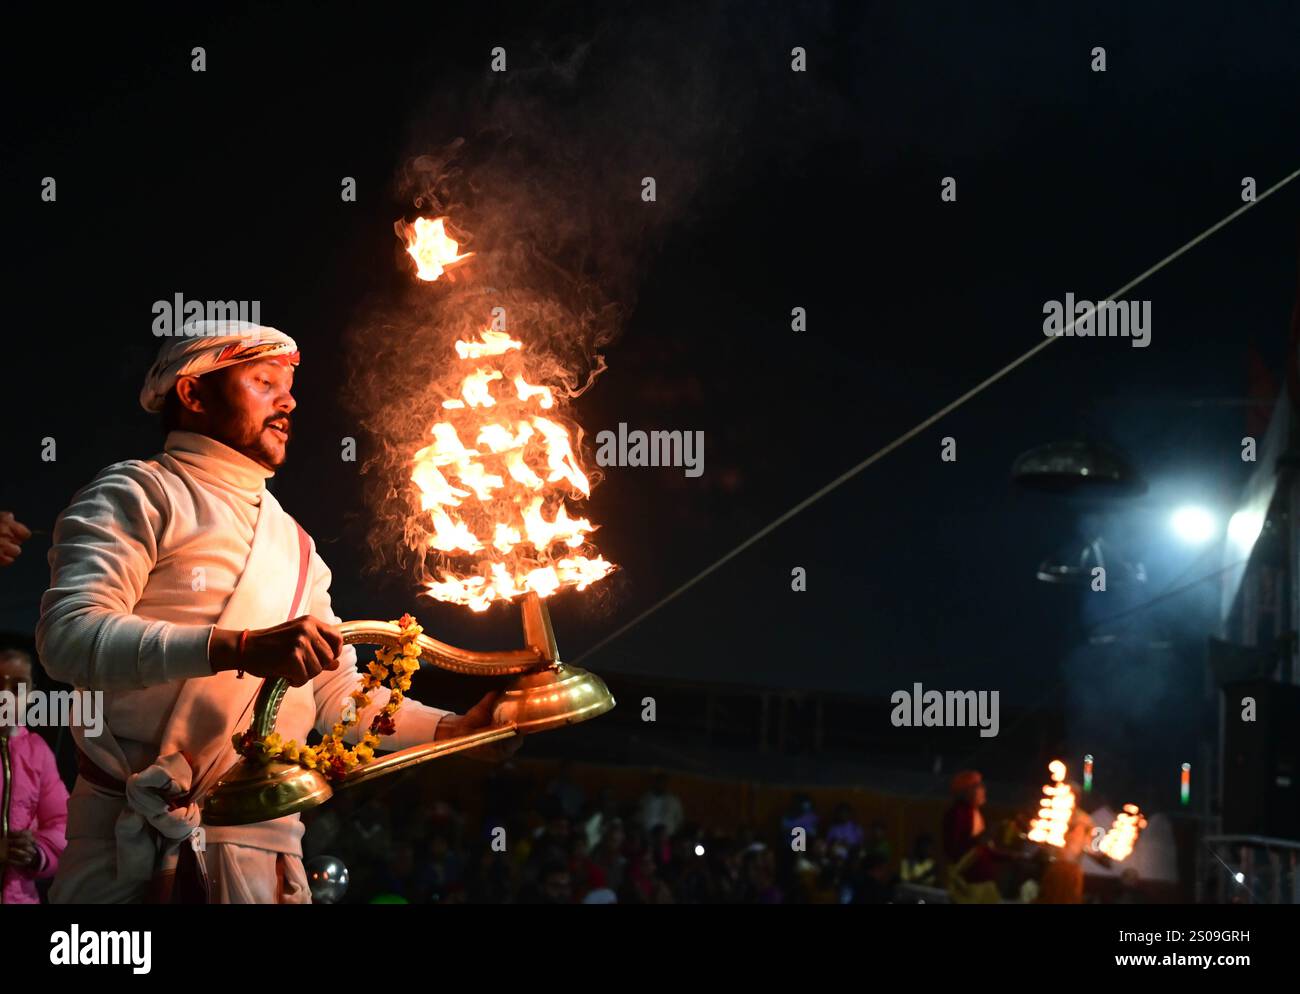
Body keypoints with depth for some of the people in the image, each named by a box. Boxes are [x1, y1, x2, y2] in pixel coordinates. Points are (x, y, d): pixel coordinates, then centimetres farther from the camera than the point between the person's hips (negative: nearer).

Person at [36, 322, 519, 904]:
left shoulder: (294, 544, 22)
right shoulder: (140, 494, 0)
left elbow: (336, 693, 23)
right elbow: (68, 636, -16)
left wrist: (455, 730, 8)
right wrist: (240, 648, -26)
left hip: (263, 842, 6)